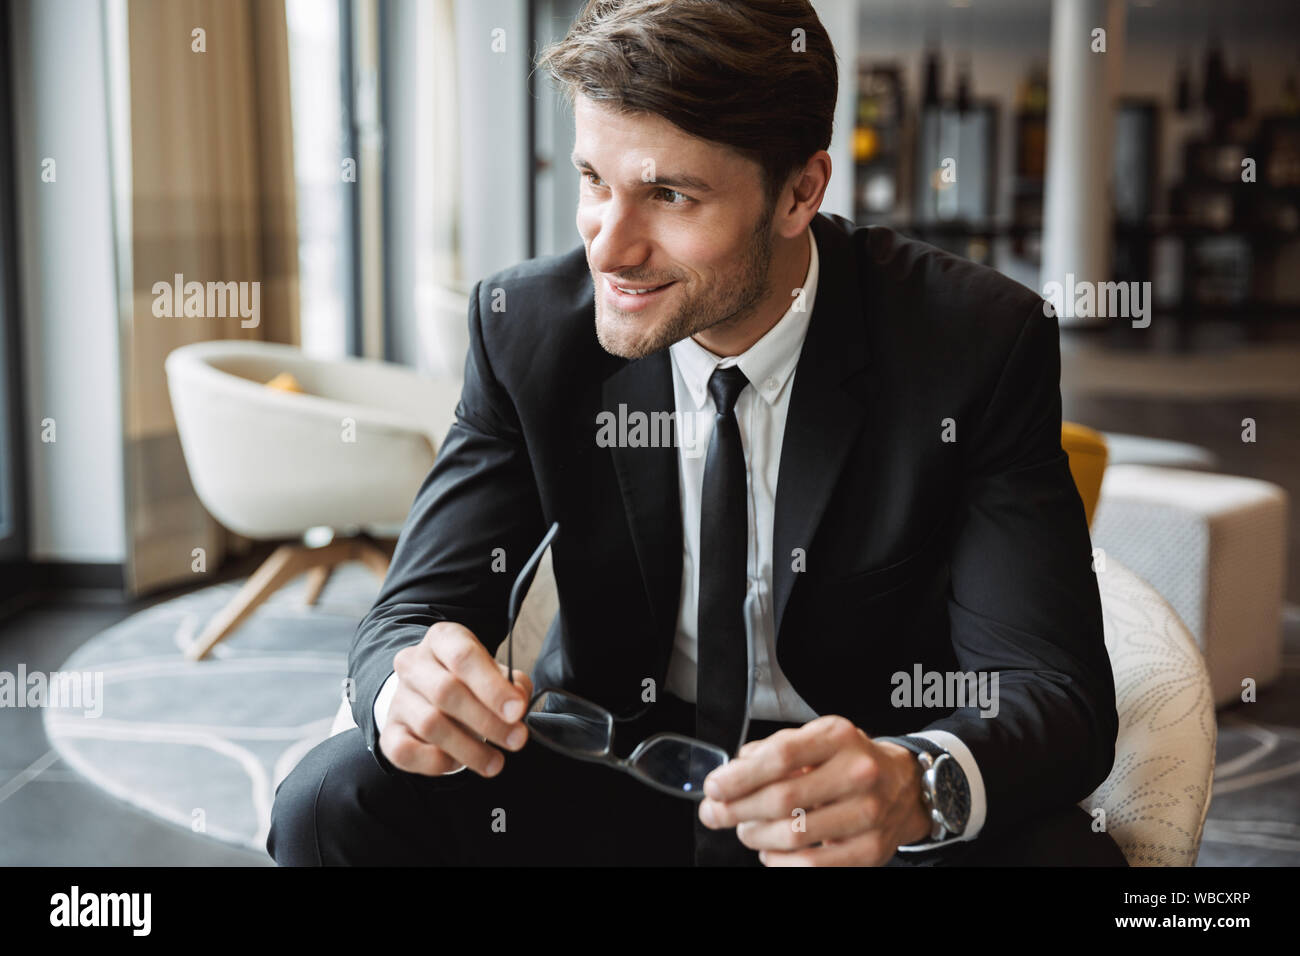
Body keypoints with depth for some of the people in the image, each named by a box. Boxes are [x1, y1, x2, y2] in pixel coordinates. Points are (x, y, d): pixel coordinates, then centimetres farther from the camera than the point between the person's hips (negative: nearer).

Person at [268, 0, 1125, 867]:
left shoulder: (986, 343, -16)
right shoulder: (524, 327, -9)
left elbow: (1060, 692, -20)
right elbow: (412, 614, -8)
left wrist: (920, 787, -42)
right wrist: (412, 688, -33)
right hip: (610, 770, 2)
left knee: (1061, 850, -30)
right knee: (335, 801, -20)